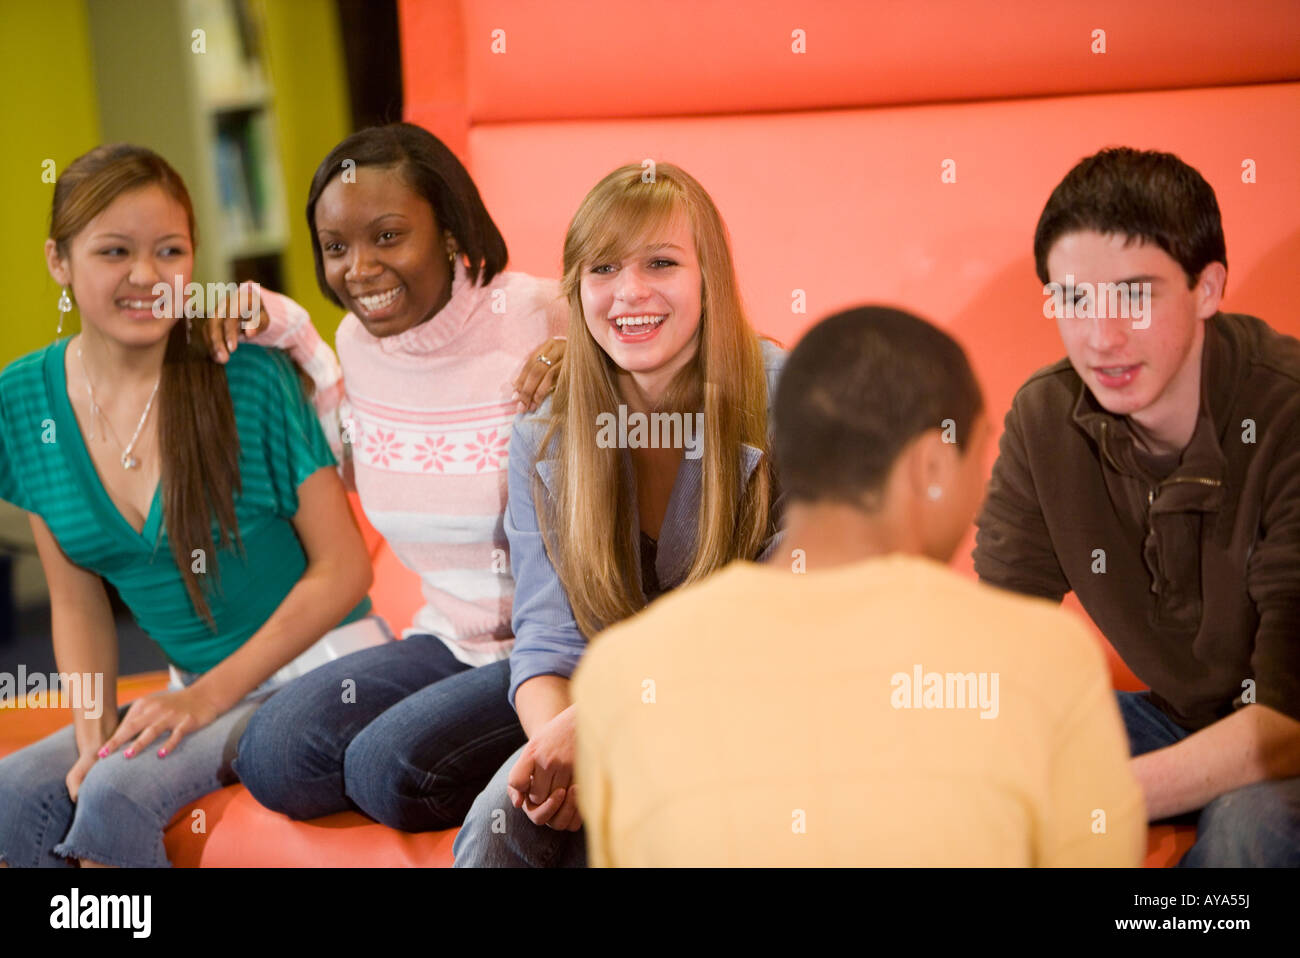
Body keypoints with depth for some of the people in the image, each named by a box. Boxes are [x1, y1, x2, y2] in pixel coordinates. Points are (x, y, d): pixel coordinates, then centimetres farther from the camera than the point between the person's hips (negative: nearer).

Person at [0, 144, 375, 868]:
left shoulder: (253, 380, -13)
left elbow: (343, 568, -10)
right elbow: (76, 599, 8)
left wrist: (210, 695, -15)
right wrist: (94, 727, -8)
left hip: (314, 667, -5)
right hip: (196, 691, 5)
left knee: (115, 794, -26)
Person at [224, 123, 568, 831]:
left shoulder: (535, 316, -15)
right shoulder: (358, 339, 3)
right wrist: (289, 332, 12)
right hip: (451, 640, 6)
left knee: (393, 767, -25)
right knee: (271, 757, -13)